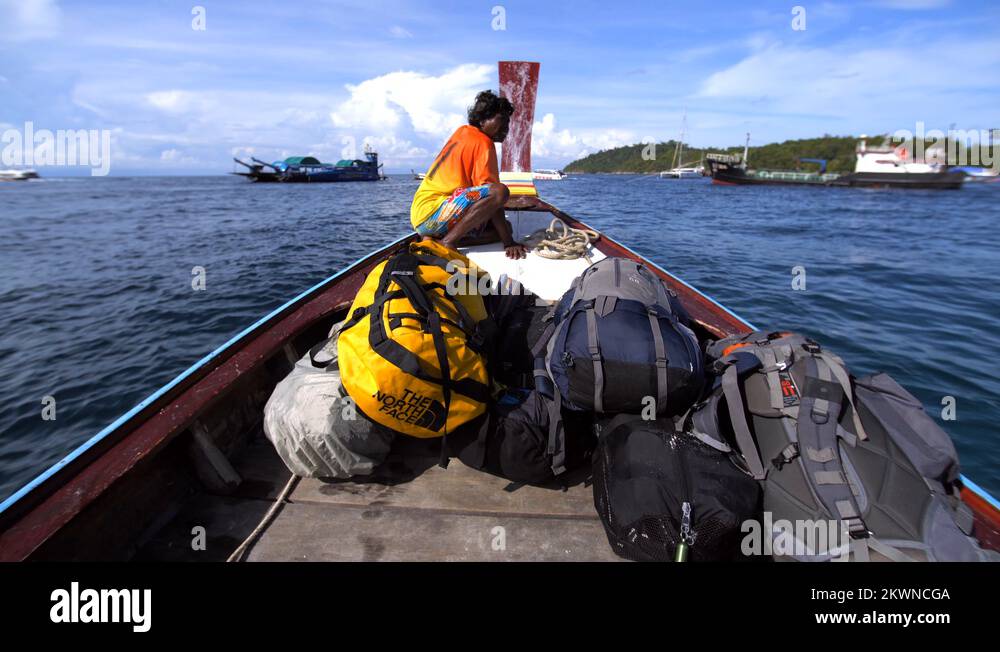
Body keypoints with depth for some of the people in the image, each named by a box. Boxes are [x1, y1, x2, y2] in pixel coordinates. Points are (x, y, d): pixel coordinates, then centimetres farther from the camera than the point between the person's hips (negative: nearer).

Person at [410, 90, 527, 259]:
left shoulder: (463, 131, 18)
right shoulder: (483, 143, -10)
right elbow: (493, 194, -17)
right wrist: (509, 242, -18)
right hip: (431, 212, -10)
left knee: (505, 228, 10)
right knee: (500, 191, -27)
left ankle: (436, 240, -1)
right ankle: (446, 244, -20)